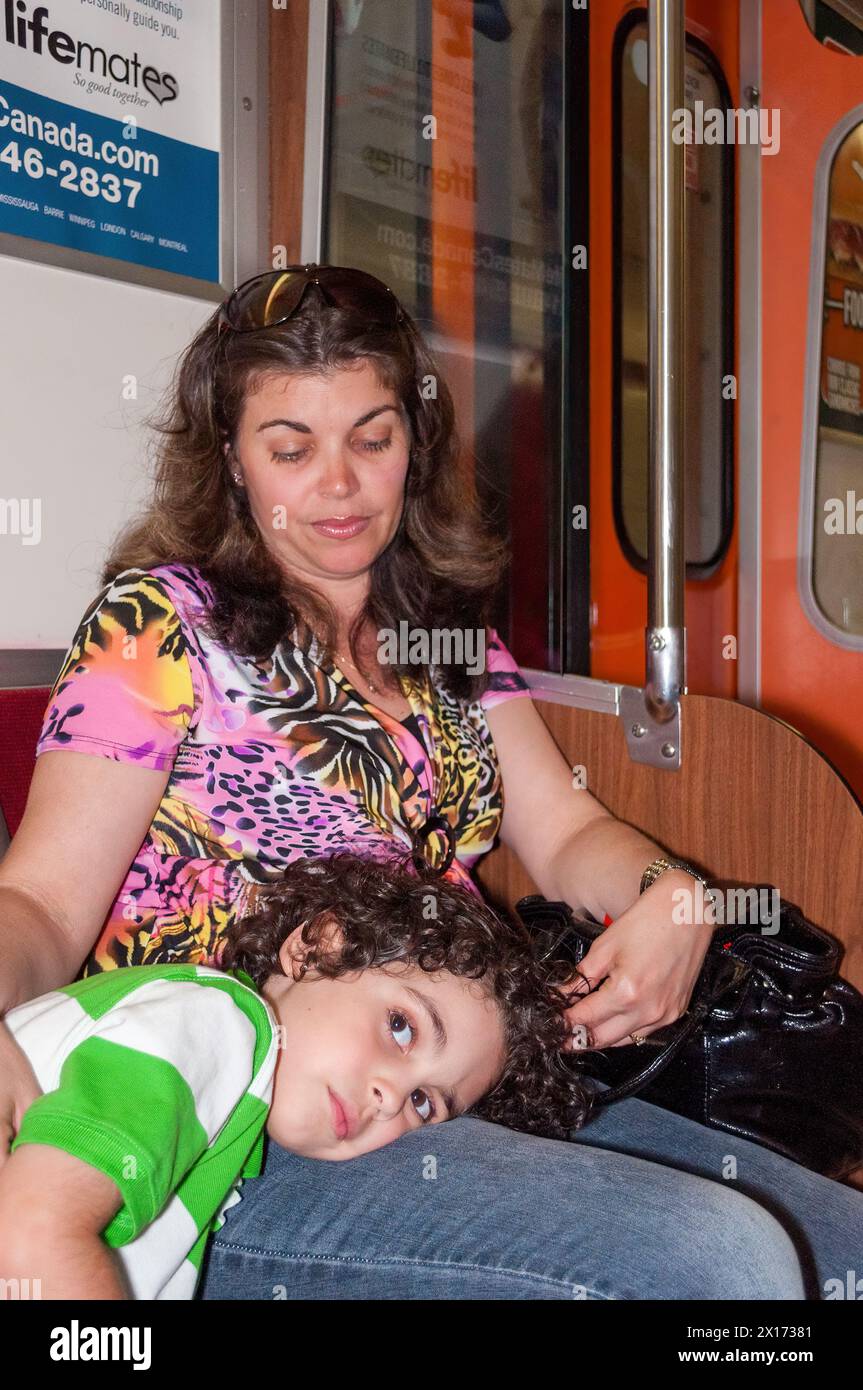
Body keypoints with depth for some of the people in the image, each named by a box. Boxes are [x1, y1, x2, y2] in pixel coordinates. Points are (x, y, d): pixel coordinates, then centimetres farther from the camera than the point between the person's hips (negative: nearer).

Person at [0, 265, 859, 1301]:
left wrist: (670, 895, -13)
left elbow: (564, 832, 10)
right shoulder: (161, 621, -2)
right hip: (244, 1139, -5)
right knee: (725, 1261, -23)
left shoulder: (446, 631, 15)